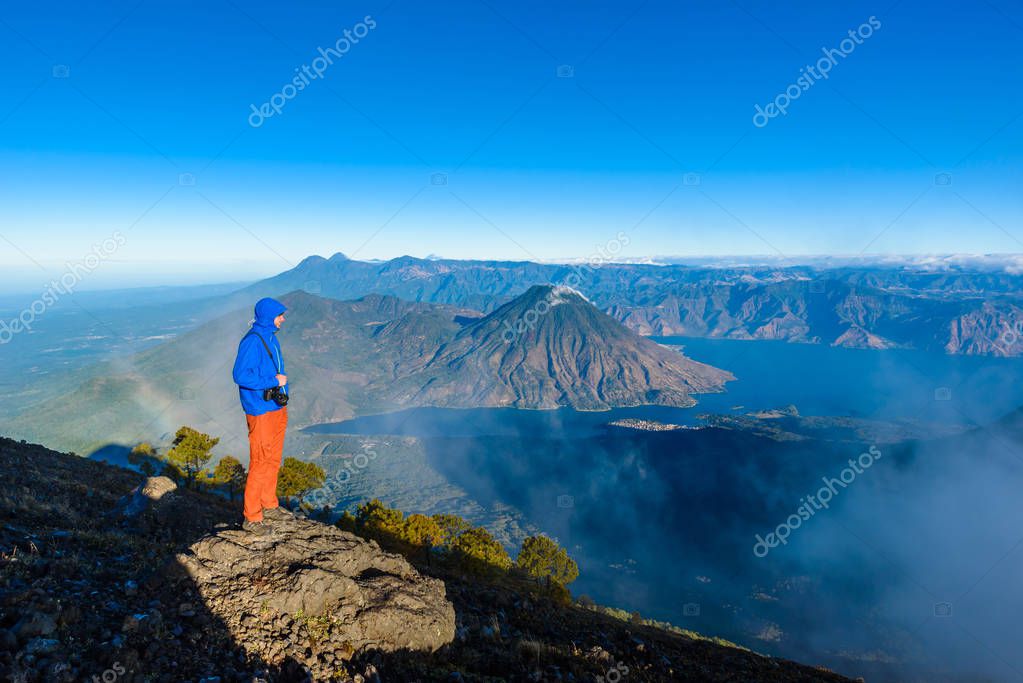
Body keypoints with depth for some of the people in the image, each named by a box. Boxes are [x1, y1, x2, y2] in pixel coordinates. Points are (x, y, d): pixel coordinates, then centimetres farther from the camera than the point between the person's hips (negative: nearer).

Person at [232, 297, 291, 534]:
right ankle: (252, 518, 9)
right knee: (260, 464, -3)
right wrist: (273, 381, -19)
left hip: (277, 408, 9)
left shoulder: (271, 337, 11)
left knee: (274, 460, 17)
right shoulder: (252, 341, -17)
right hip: (261, 412, -9)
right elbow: (240, 375, -23)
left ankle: (269, 506, 32)